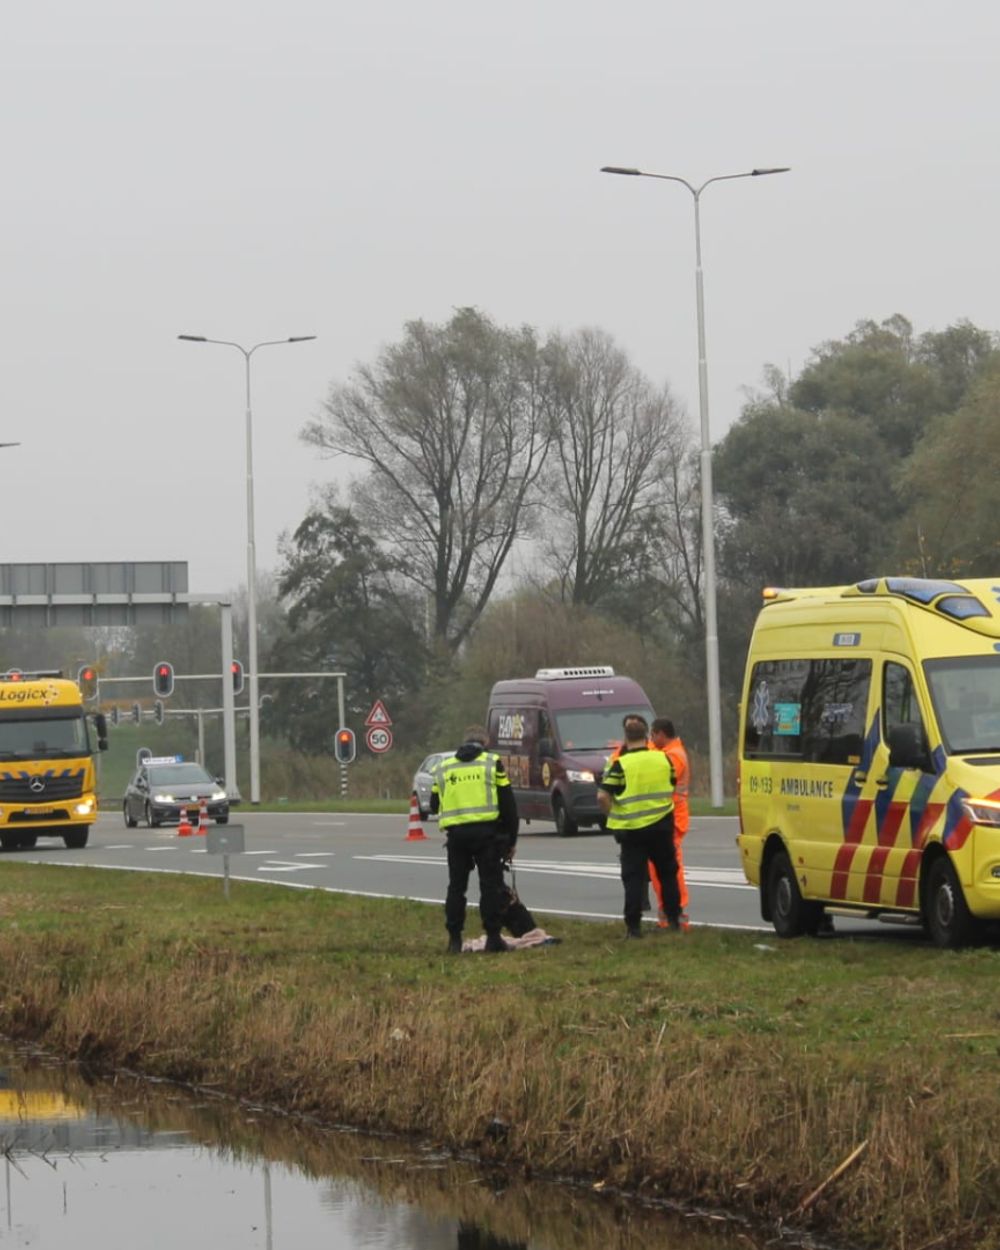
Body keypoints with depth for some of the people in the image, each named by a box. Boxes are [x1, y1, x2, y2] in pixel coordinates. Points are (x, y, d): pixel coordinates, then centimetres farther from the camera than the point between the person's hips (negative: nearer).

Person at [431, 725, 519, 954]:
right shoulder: (492, 763, 3)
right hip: (486, 831, -3)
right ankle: (493, 937, -2)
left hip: (455, 833, 3)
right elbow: (508, 804, 1)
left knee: (456, 886, 11)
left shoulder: (443, 767, 12)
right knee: (491, 885, 2)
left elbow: (434, 805, 16)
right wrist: (511, 839, 7)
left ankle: (454, 939, 8)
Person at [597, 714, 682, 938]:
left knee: (634, 877, 2)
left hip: (632, 829, -3)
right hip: (661, 826, 3)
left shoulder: (620, 765, -11)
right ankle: (673, 919, 20)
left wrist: (612, 815, -1)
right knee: (667, 873, 17)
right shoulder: (663, 759, 1)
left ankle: (633, 926, -2)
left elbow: (603, 796, -16)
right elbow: (671, 787, 14)